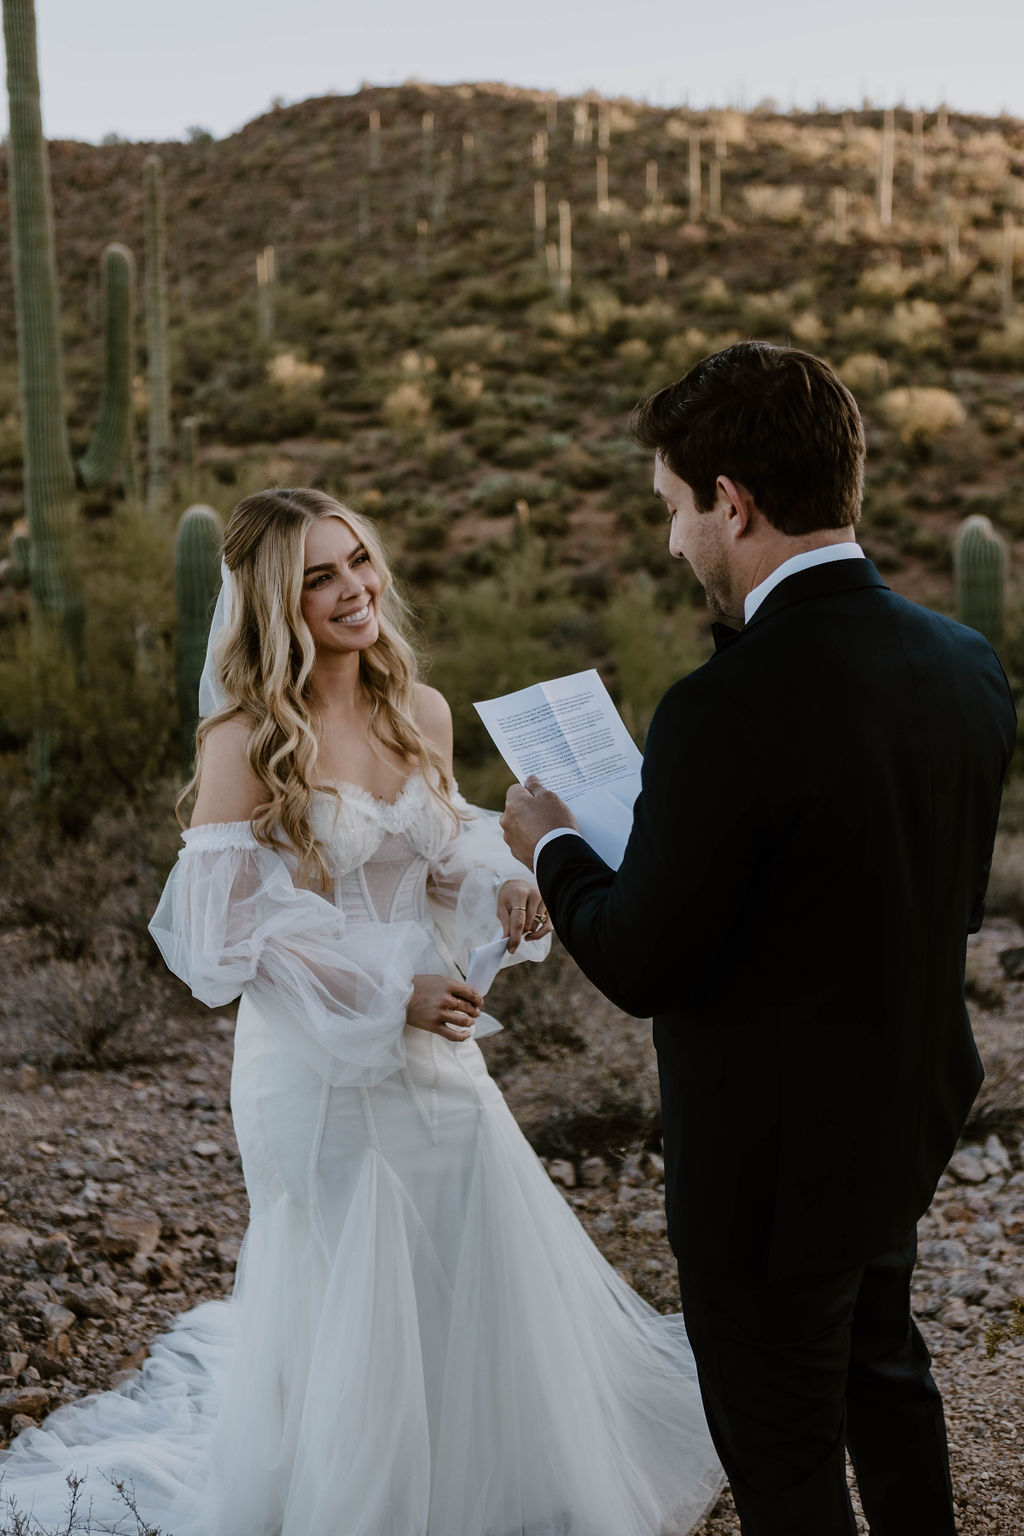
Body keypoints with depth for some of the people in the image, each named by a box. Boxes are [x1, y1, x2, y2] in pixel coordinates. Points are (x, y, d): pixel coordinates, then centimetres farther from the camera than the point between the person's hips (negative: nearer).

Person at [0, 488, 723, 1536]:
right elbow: (231, 930, -15)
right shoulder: (247, 740, -15)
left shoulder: (422, 714, 2)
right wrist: (386, 995, -20)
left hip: (435, 1049, 6)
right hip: (318, 1064, -5)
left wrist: (502, 888, -10)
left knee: (485, 1276, 14)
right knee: (348, 1302, 8)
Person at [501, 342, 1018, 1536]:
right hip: (910, 1115, 8)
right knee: (882, 1366, 31)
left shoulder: (726, 712, -30)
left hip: (773, 1155, -8)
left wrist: (552, 845, -3)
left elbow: (640, 967, -22)